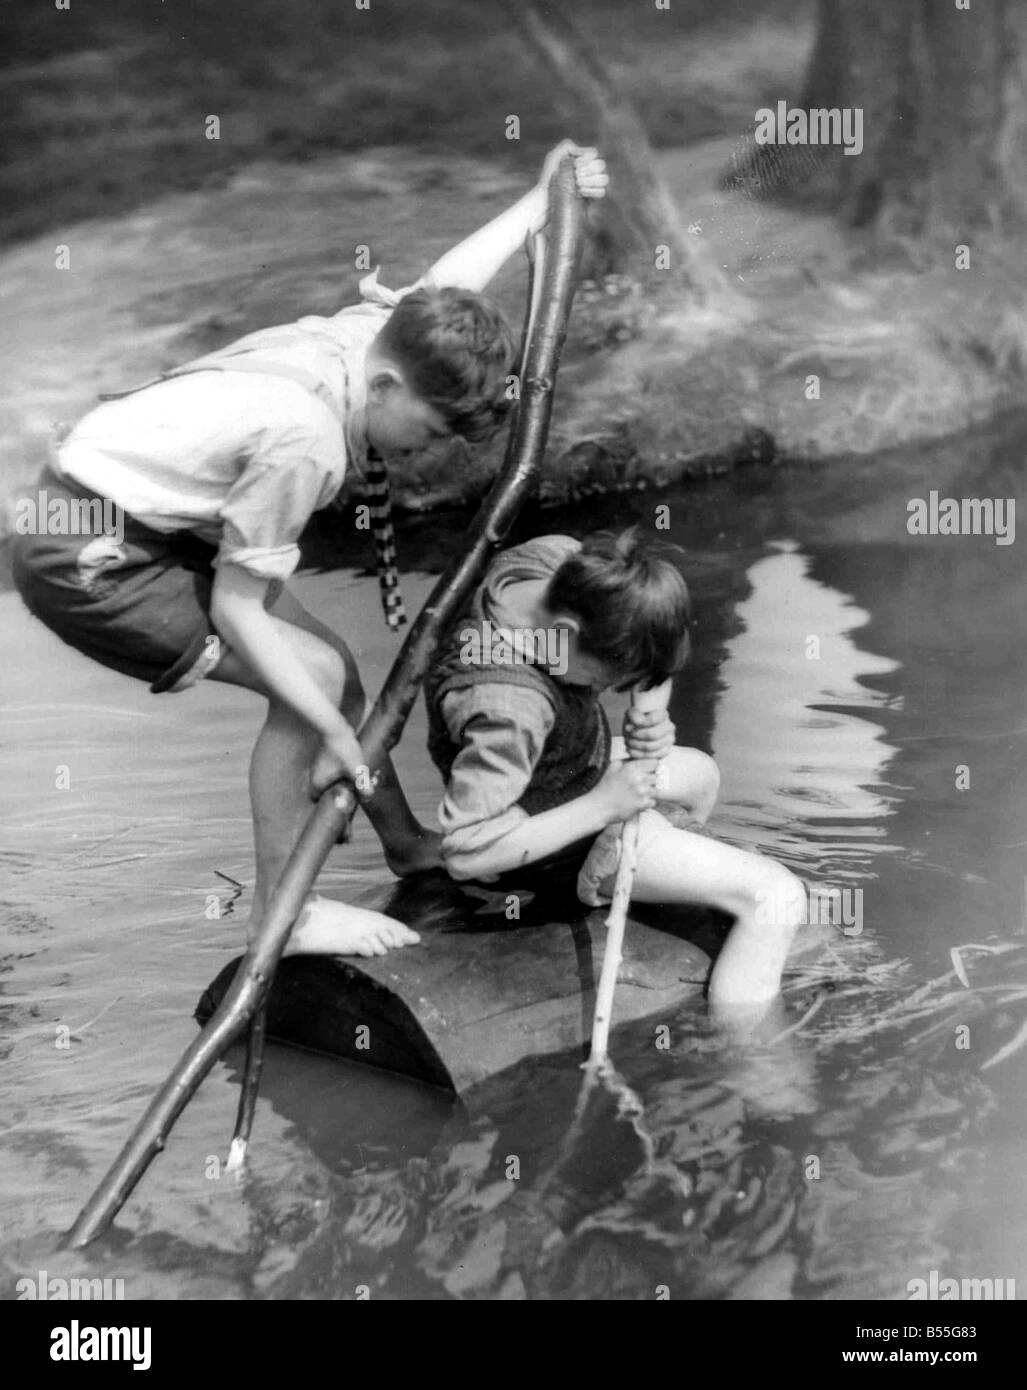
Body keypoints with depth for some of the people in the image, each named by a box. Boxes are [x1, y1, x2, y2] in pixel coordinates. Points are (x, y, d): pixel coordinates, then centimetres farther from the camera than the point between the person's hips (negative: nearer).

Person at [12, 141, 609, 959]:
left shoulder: (371, 332, -7)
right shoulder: (304, 438, -31)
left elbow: (445, 284, 16)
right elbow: (238, 609, -23)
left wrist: (544, 199, 22)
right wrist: (338, 735, -18)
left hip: (146, 517, 9)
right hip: (84, 557, -9)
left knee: (327, 665, 10)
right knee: (312, 677, -12)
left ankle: (408, 845, 29)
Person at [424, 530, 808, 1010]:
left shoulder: (568, 560, -20)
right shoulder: (508, 710, -43)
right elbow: (466, 853, -38)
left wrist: (650, 721, -21)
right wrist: (601, 807, -33)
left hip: (583, 764, 9)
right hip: (560, 833, -9)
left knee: (699, 775, 36)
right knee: (778, 897, -10)